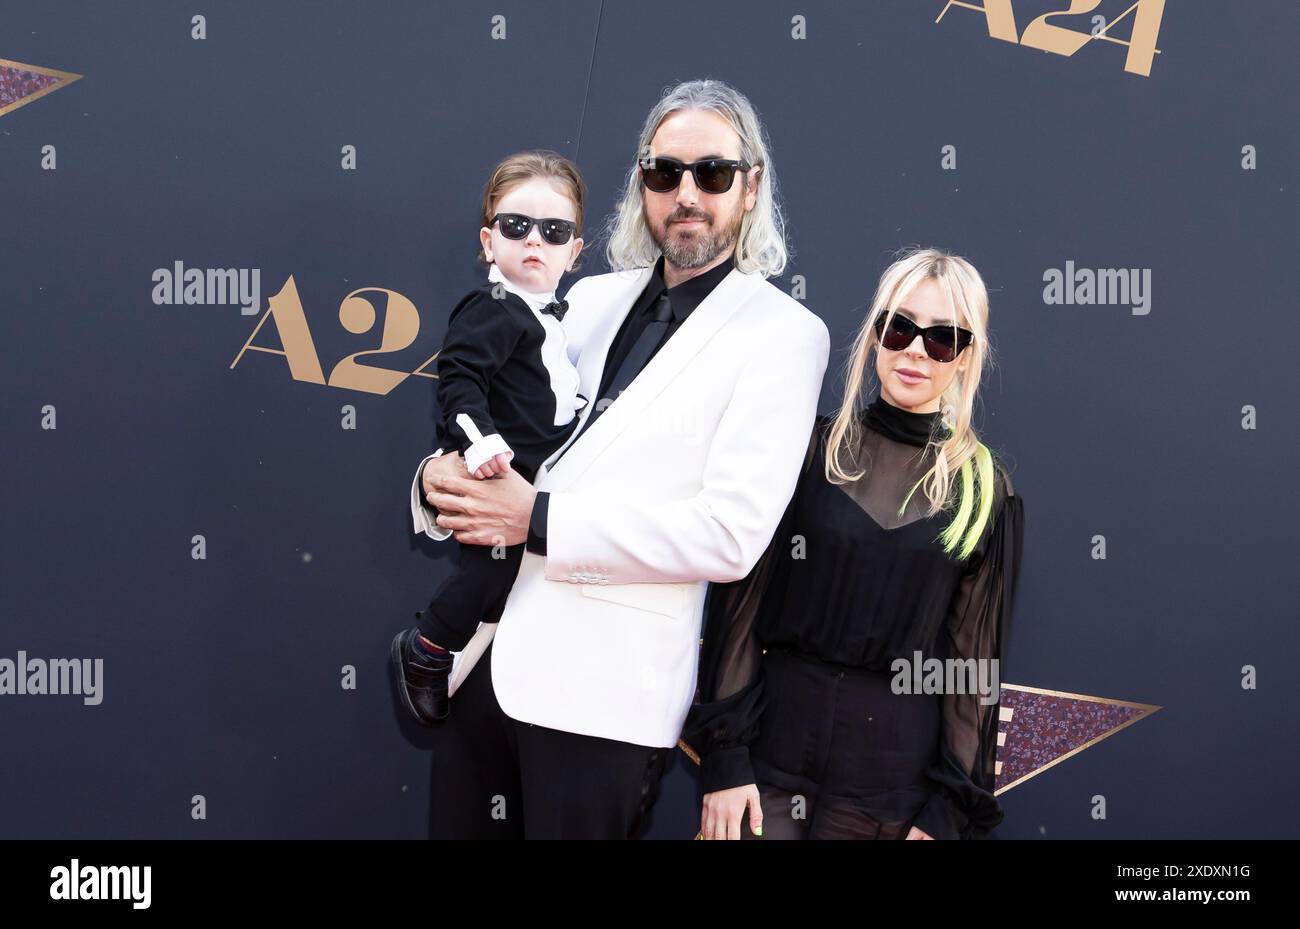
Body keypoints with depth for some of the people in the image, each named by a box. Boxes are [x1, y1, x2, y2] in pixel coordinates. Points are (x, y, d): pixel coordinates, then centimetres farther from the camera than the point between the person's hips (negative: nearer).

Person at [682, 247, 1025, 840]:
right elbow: (741, 607, -1)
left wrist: (948, 810, -2)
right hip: (772, 745, 0)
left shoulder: (984, 490, 2)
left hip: (896, 772, 1)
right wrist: (724, 756, -7)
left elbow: (974, 656, 2)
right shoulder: (811, 450, 0)